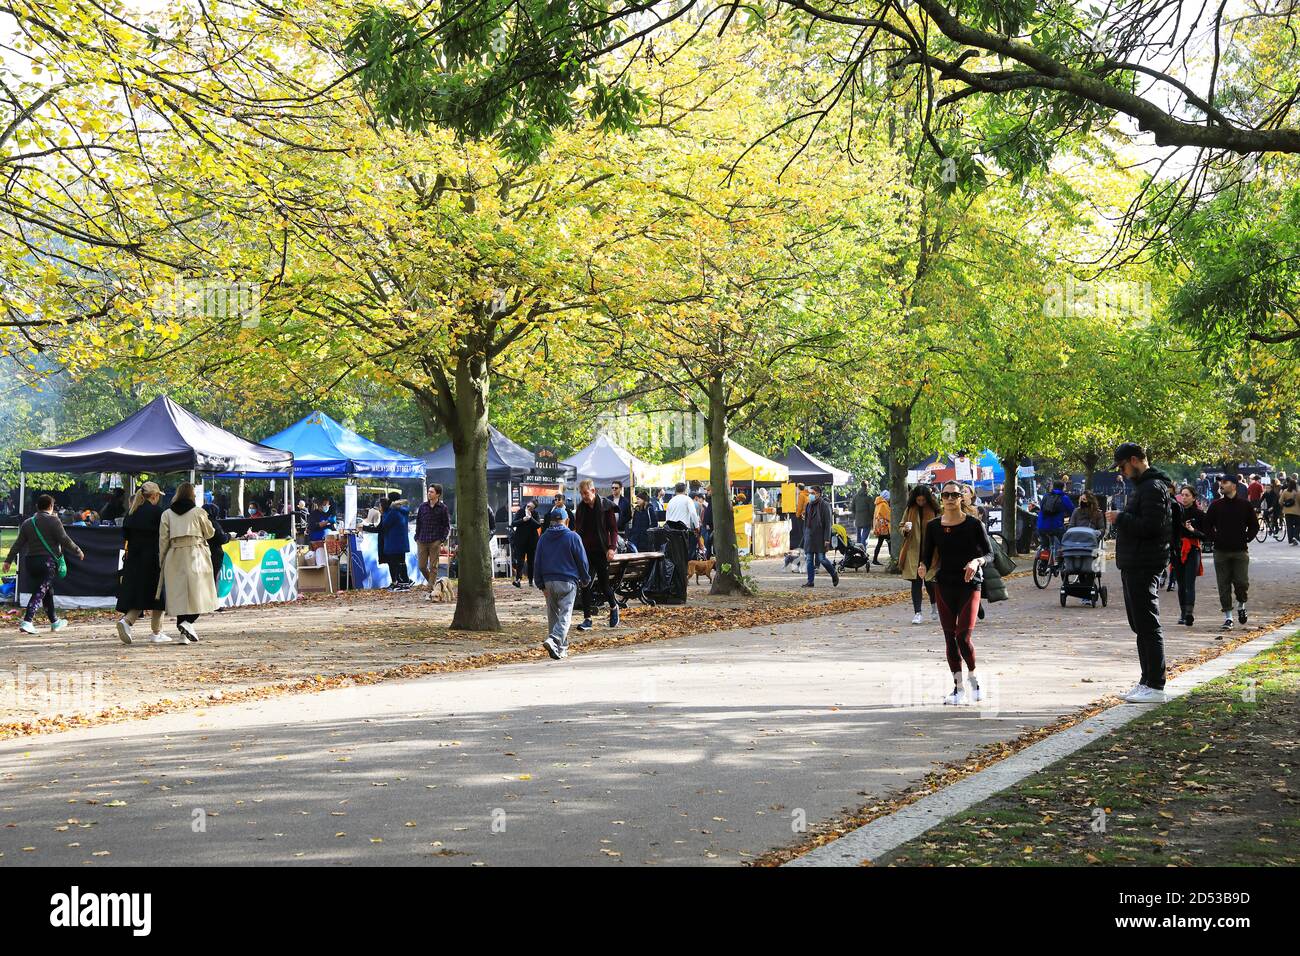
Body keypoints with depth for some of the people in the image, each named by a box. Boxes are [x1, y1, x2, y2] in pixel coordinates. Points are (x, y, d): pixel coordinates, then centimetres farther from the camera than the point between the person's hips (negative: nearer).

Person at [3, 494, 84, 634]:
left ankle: (55, 621, 28)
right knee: (40, 592, -10)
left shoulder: (27, 523, 12)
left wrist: (8, 560, 15)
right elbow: (65, 540, -8)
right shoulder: (53, 521, -5)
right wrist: (78, 552, 4)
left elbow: (18, 544, 11)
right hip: (47, 561, -7)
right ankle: (27, 621, -23)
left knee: (48, 592, 19)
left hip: (30, 561, 7)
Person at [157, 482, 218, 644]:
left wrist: (162, 560, 9)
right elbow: (210, 532, 7)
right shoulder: (198, 512, -2)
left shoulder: (167, 514, 5)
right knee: (197, 592, 2)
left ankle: (185, 633, 5)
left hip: (174, 556, 3)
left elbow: (163, 539, 3)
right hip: (196, 555, -3)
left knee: (179, 594, 6)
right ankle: (188, 623, -21)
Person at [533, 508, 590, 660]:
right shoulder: (573, 537, -4)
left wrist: (541, 584, 15)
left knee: (553, 615, 13)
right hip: (568, 582, -4)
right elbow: (582, 562, 0)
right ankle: (553, 640, -27)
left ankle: (561, 648, 16)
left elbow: (538, 562, 9)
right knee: (565, 615, -6)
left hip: (549, 582, 4)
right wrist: (585, 580, 13)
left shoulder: (543, 538, 7)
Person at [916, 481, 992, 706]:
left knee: (964, 637, -13)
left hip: (970, 584, -3)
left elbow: (989, 553, -1)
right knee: (950, 637, 6)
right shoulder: (933, 525, 3)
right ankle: (958, 688, 15)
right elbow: (927, 555, 7)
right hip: (944, 585, 3)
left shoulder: (974, 524, -5)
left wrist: (976, 562, -22)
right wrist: (923, 567, -15)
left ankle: (973, 677, 14)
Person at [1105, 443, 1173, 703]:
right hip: (1134, 565, 11)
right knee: (1140, 625, 15)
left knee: (1148, 626, -8)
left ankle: (1155, 687, -7)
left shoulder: (1153, 488, -14)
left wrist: (1121, 518, -15)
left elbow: (1150, 526, -24)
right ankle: (1147, 682, 21)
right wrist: (1121, 520, 11)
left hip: (1144, 567, -11)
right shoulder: (1142, 486, 19)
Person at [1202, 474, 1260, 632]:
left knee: (1241, 582, -8)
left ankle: (1241, 605, 23)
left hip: (1240, 551, -1)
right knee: (1224, 585, 1)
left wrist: (1246, 540, 0)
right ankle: (1228, 618, 7)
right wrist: (1214, 539, 1)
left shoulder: (1245, 504, 1)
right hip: (1221, 551, 2)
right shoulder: (1216, 505, 4)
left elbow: (1254, 525, 9)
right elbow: (1206, 525, 11)